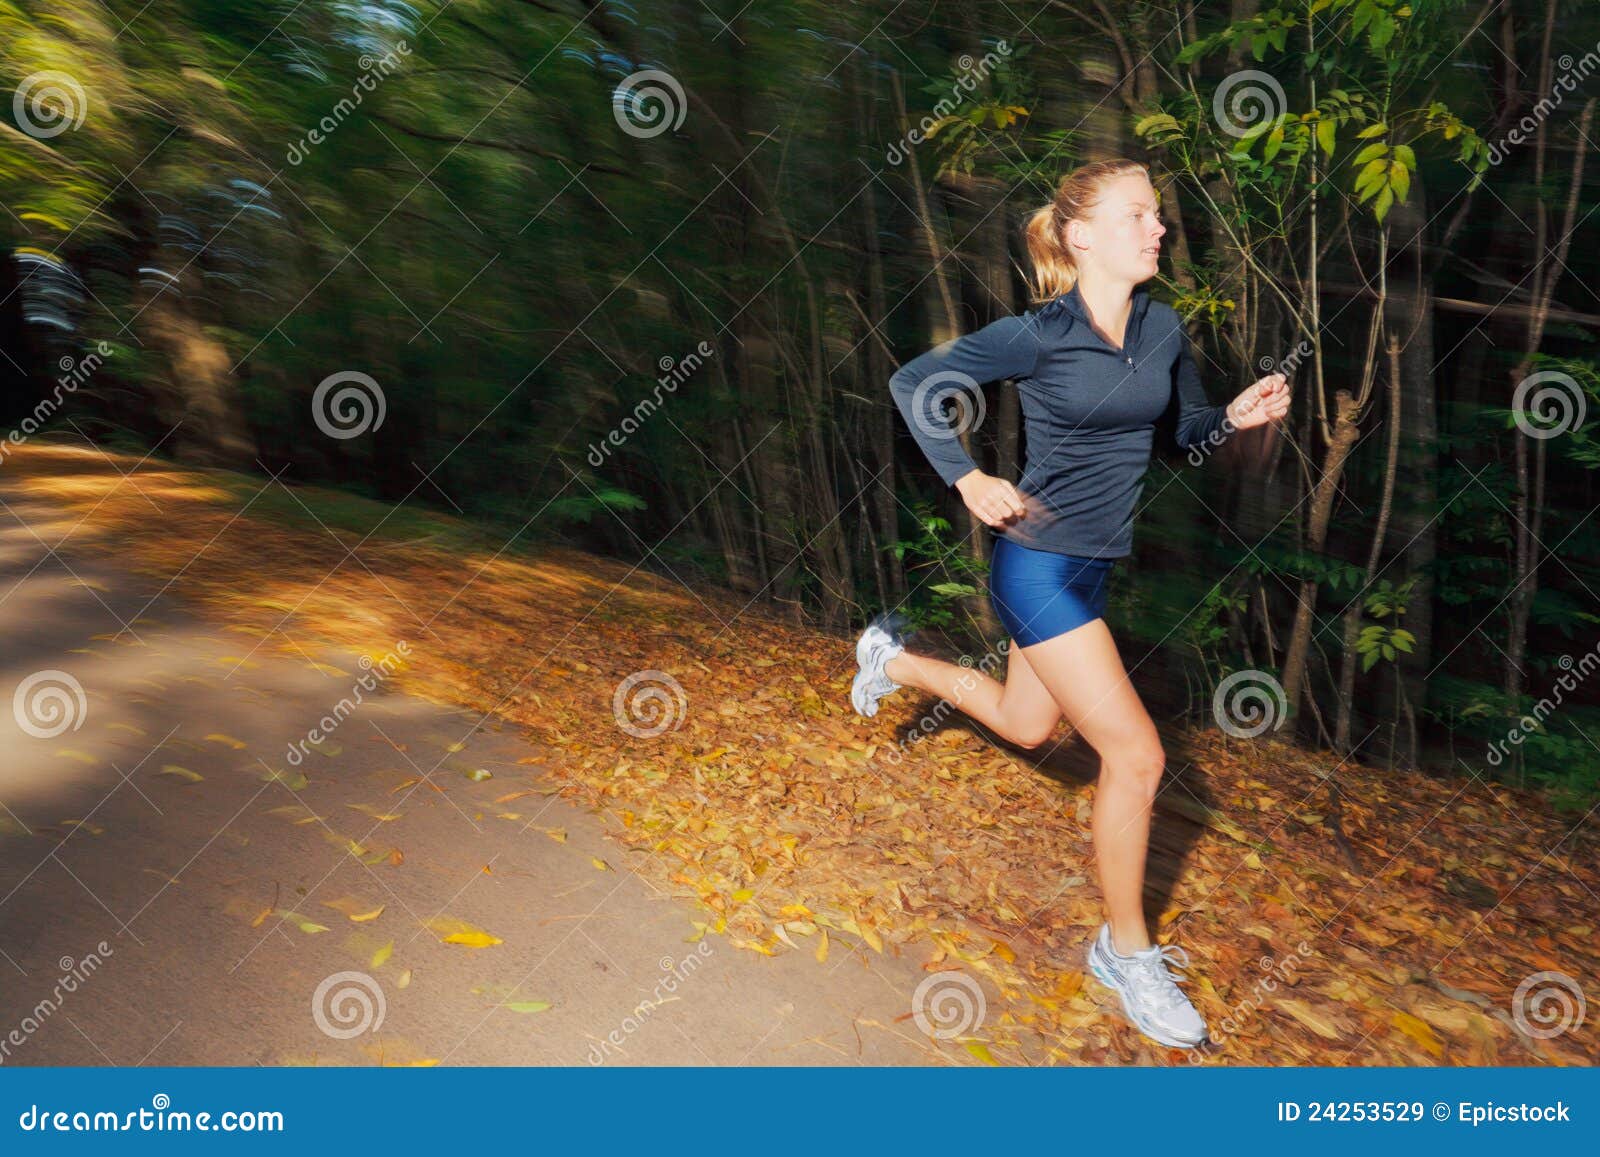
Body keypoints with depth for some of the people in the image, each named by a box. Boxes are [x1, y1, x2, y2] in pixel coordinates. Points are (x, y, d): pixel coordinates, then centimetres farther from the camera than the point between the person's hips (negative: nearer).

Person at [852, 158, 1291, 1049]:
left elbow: (1193, 430, 14)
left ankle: (895, 656, 48)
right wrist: (969, 481, -14)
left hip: (1092, 565, 8)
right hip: (1041, 565, -8)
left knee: (1027, 726, 25)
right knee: (1136, 756, -6)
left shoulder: (1164, 327, 3)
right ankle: (1127, 951, 15)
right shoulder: (1038, 334, -15)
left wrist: (1241, 415, -8)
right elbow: (914, 383, -7)